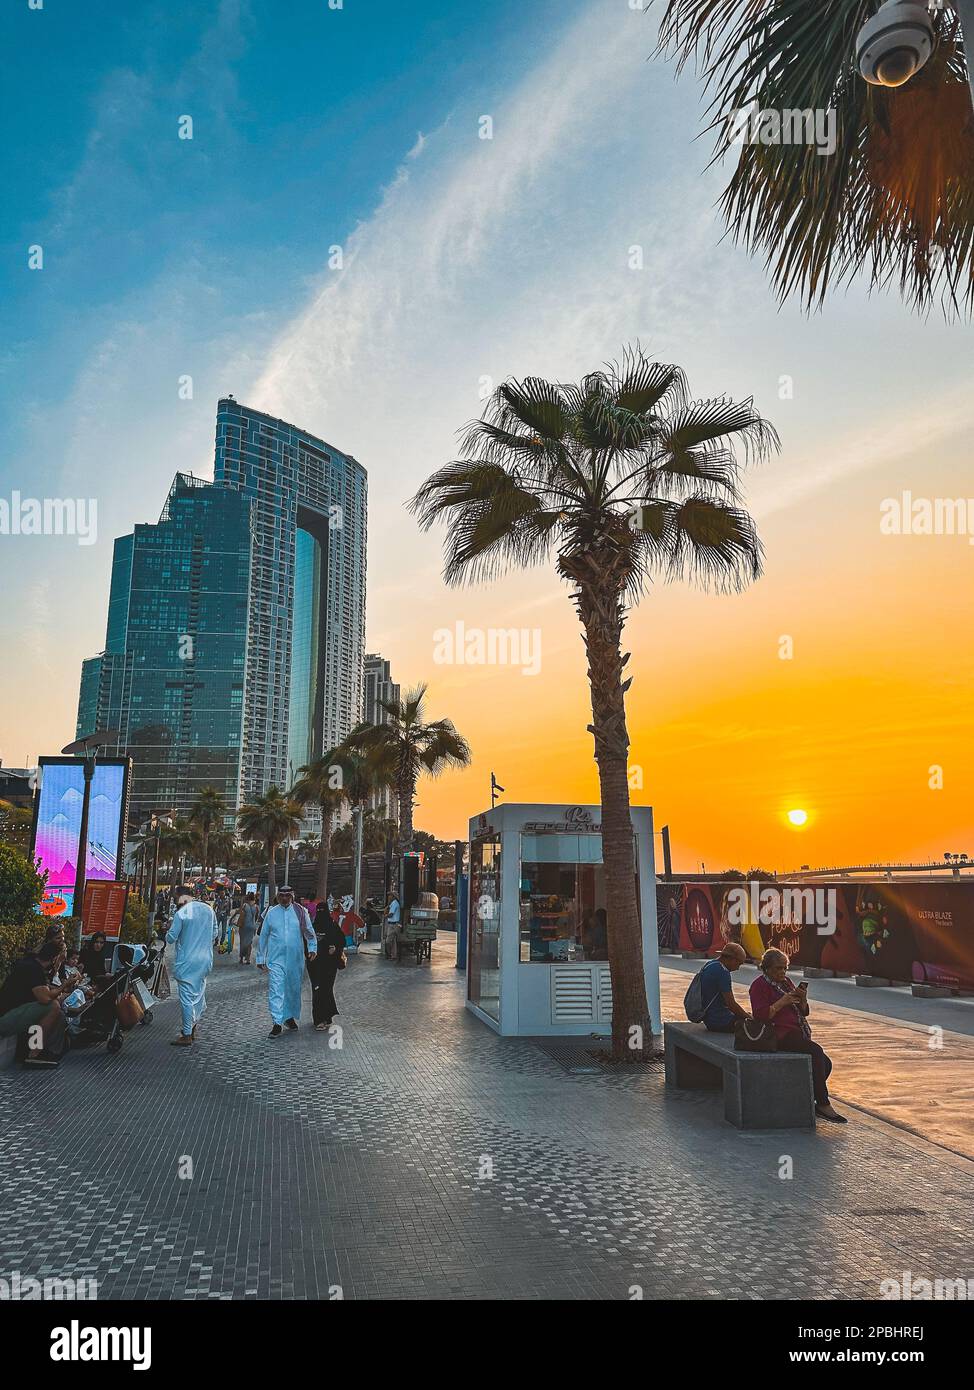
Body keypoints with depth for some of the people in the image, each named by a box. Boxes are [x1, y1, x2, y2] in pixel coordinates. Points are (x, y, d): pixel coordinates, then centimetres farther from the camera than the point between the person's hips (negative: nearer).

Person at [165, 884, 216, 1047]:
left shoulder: (181, 913, -15)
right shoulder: (209, 909, 3)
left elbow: (171, 938, -11)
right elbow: (214, 933, 14)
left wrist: (168, 935, 10)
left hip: (186, 962, -6)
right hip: (205, 960, 6)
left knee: (186, 997, 2)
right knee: (199, 994, 18)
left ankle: (187, 1035, 7)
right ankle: (193, 1028, 29)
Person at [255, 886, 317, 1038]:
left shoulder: (300, 911, 1)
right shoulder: (271, 913, 2)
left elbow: (309, 931, 8)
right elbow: (262, 936, 10)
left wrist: (312, 948, -6)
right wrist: (260, 958, 11)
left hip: (295, 959, 1)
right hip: (276, 959, -1)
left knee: (294, 989, 13)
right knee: (276, 990, -9)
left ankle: (290, 1017, 32)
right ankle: (277, 1024, -7)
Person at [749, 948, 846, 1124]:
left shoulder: (787, 982, 19)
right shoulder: (759, 985, -4)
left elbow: (803, 1012, 19)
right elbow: (760, 1014, -16)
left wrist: (802, 1000, -3)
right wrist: (783, 1002, -20)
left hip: (797, 1033, 8)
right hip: (780, 1035, -8)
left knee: (825, 1063, -8)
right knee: (816, 1052, -26)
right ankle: (823, 1104, -20)